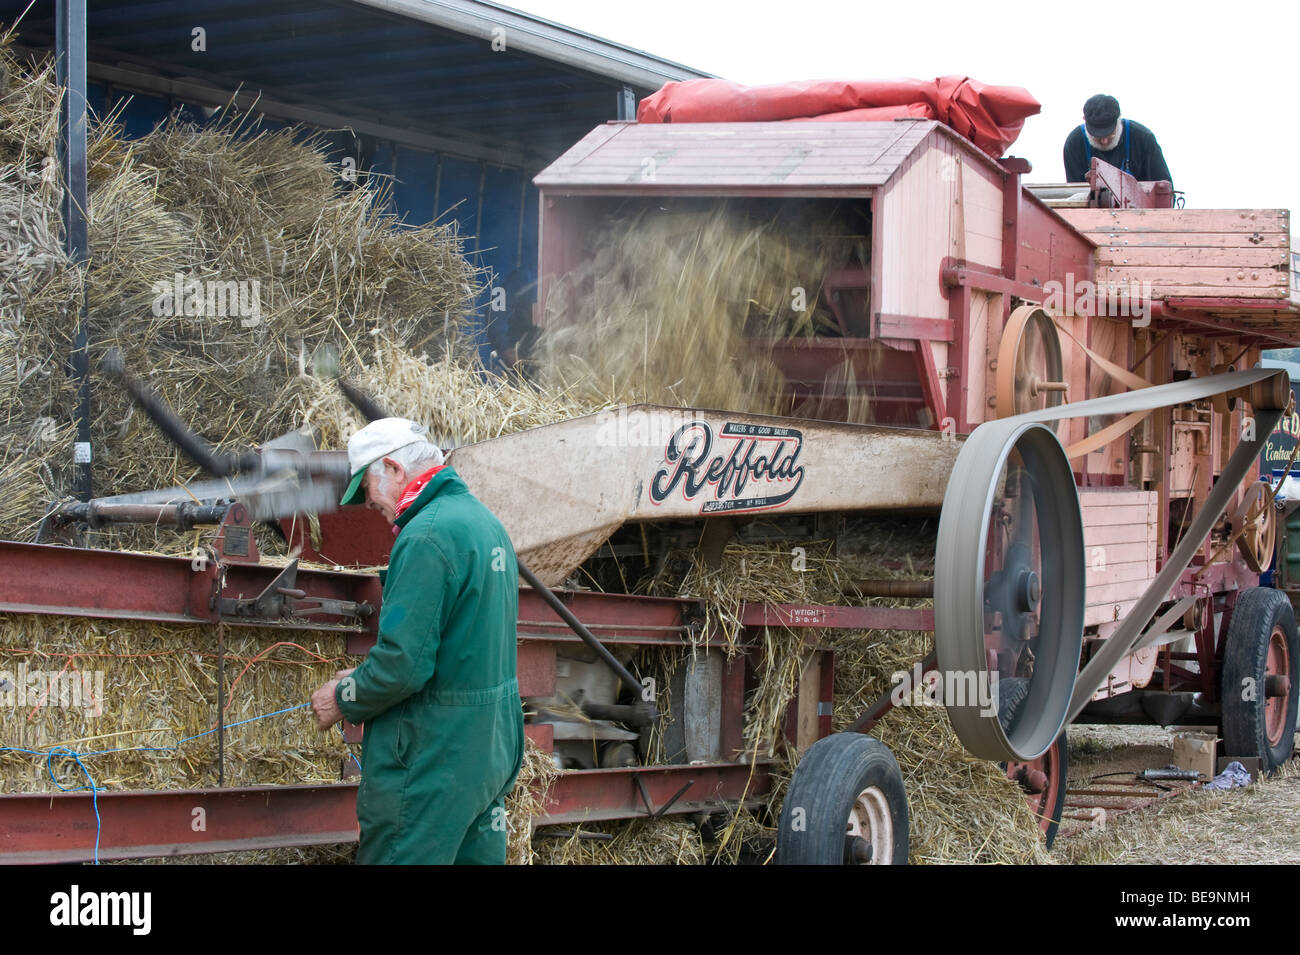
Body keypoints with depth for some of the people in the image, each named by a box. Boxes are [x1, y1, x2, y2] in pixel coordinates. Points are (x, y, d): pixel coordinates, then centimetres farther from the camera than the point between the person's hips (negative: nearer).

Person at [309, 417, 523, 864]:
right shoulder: (485, 521, 12)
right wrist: (362, 678, 15)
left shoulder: (426, 536, -20)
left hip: (434, 756, -10)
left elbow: (404, 663, -25)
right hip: (494, 744, 10)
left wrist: (344, 699, -7)